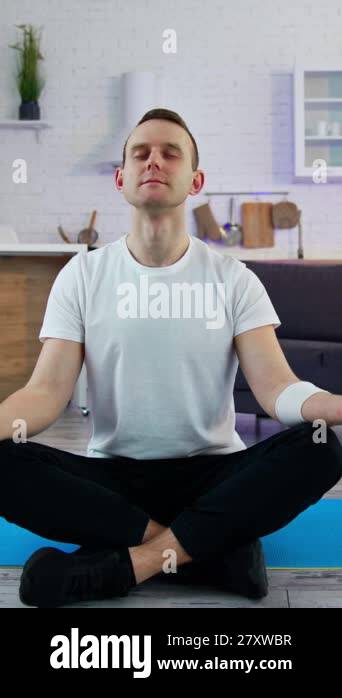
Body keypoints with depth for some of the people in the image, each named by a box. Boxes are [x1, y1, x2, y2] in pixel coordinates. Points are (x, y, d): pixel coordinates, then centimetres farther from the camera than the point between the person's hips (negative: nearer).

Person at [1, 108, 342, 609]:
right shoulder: (83, 274, 0)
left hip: (213, 474, 0)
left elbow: (276, 387, -12)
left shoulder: (234, 279, -1)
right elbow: (48, 390, -9)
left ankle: (122, 565, -26)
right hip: (112, 475, 1)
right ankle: (217, 547, -22)